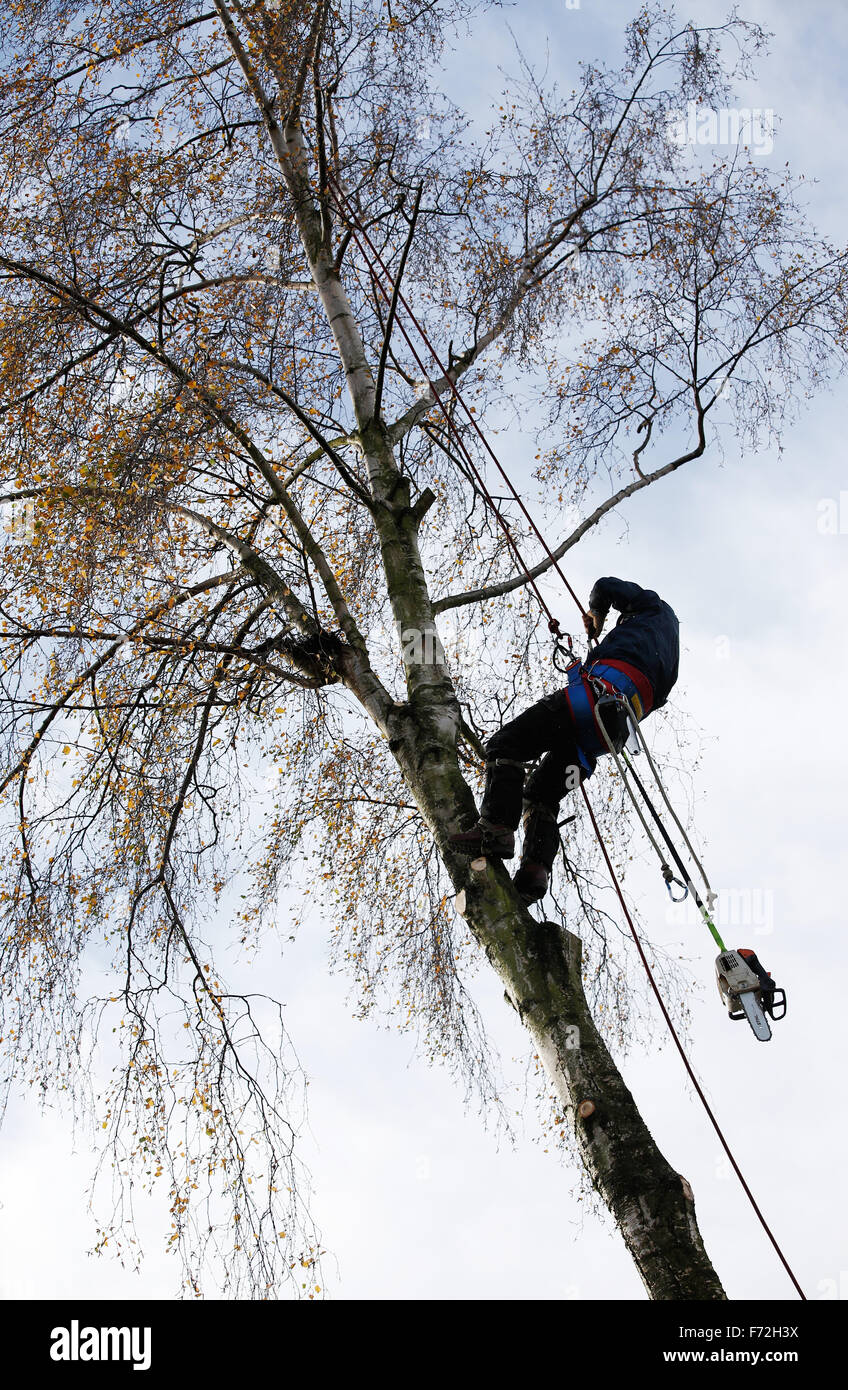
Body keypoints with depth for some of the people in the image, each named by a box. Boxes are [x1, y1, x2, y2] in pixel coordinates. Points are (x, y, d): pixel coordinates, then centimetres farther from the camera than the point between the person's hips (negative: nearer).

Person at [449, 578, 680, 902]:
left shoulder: (657, 608, 24)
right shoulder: (669, 663, 41)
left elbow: (606, 586, 13)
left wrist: (596, 615, 34)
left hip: (602, 687, -8)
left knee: (505, 744, -13)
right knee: (540, 794, 8)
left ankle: (496, 829, -32)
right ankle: (535, 871, -13)